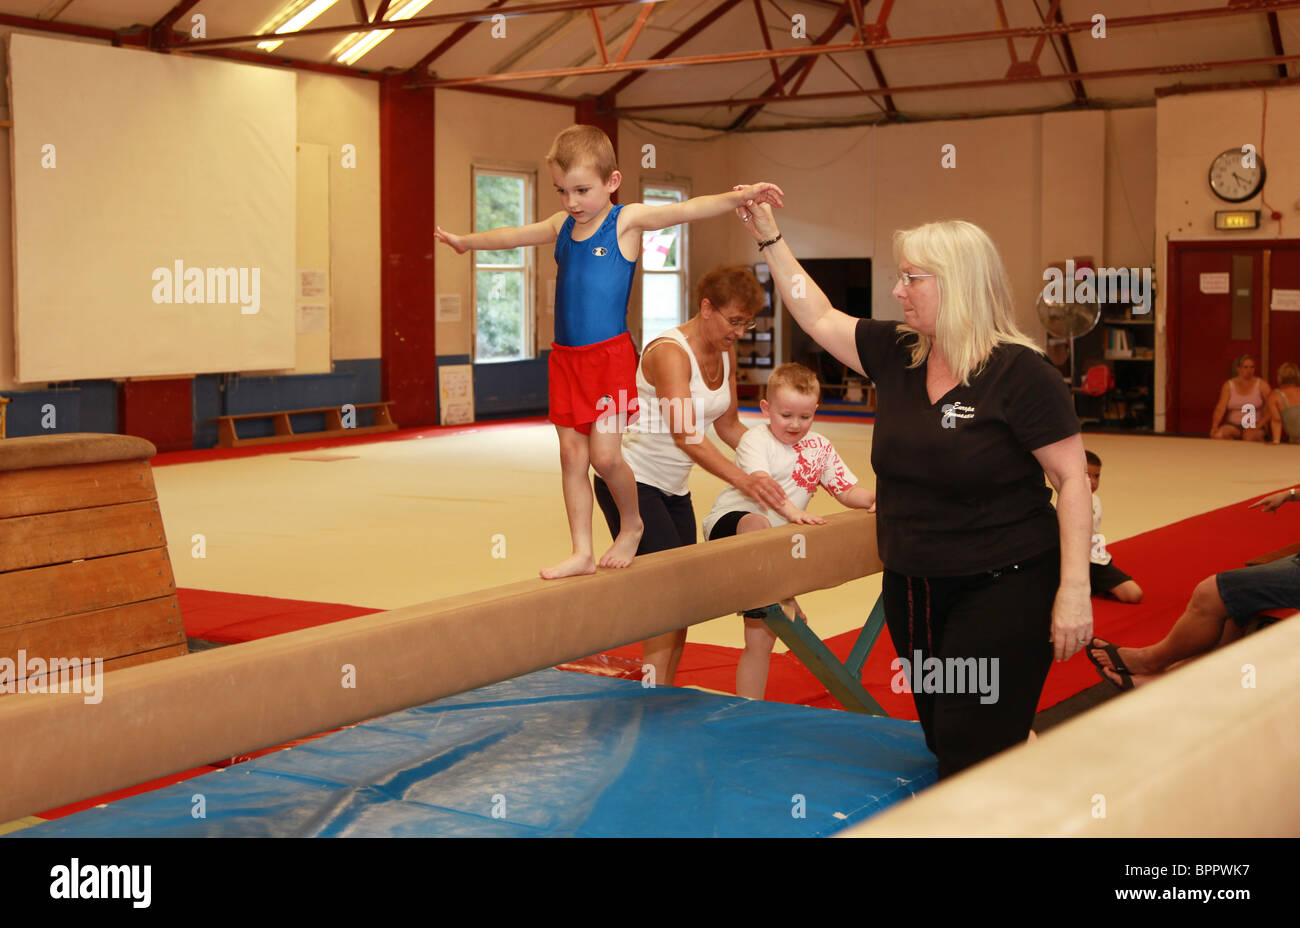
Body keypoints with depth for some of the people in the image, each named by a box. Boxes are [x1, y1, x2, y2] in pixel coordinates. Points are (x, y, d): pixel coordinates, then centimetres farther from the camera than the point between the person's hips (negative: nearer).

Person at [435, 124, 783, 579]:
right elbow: (511, 236, 29)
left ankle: (632, 524, 18)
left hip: (610, 355, -6)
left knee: (604, 454, -9)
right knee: (572, 455, 4)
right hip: (565, 357, 6)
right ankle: (582, 552, 9)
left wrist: (739, 195, -30)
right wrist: (464, 241, 43)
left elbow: (688, 209, -17)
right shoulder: (561, 226, 12)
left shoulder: (627, 221, -4)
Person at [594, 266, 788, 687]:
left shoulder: (726, 353, 5)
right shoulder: (670, 351, -21)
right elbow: (685, 435, -31)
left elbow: (728, 425, 15)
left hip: (673, 488, 8)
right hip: (632, 482, -8)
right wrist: (744, 481, -37)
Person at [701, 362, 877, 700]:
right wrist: (792, 511, -37)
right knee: (757, 523, -43)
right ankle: (784, 597, -36)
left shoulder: (820, 447, 11)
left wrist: (873, 498, -6)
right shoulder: (756, 439, -7)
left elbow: (847, 489, 14)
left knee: (761, 637, 2)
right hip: (729, 521, -5)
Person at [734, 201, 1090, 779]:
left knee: (975, 758, -9)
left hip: (1001, 592, -7)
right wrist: (768, 238, 15)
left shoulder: (1019, 372, -13)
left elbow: (1072, 478, -13)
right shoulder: (894, 355, 6)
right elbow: (817, 317, 17)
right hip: (913, 591, 7)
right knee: (941, 743, 14)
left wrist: (1074, 590, -18)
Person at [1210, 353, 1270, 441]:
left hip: (1255, 427, -3)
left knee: (1249, 438, -38)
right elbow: (1220, 408, -6)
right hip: (1233, 425, 3)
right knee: (1218, 434, -29)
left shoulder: (1261, 385, 1)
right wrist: (1215, 426, -25)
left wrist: (1257, 426, -18)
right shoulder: (1228, 385, 4)